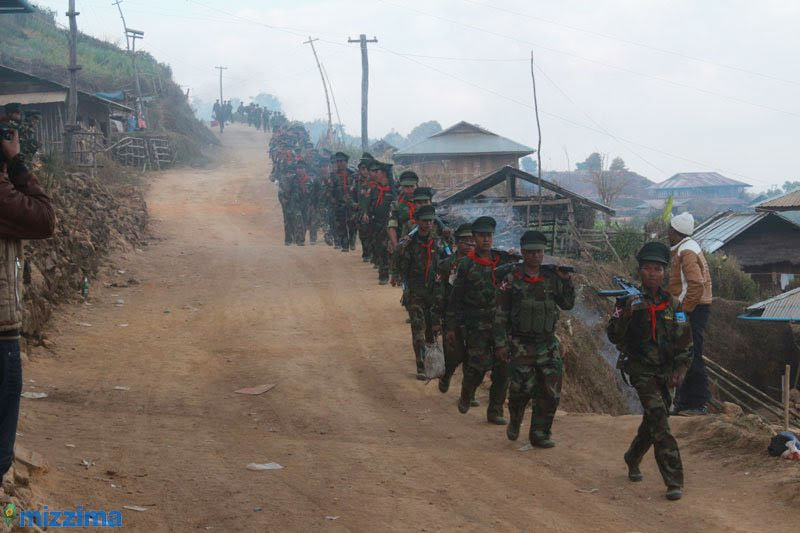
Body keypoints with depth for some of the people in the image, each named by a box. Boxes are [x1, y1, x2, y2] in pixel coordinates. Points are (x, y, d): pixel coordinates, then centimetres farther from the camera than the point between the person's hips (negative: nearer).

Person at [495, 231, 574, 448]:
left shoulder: (551, 277, 6)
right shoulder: (512, 279, -4)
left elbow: (567, 305, 11)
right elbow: (501, 314, -3)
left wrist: (567, 282, -5)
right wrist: (500, 343, -7)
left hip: (548, 344, 3)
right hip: (520, 345, -3)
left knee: (550, 391, -1)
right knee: (522, 389, -3)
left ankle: (540, 433, 10)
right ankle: (514, 422, 26)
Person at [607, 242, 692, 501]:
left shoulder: (673, 304, 4)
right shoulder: (631, 302, -6)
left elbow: (685, 341, 9)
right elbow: (614, 337, -10)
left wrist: (680, 369, 1)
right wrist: (622, 315, -27)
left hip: (665, 372, 5)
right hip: (641, 370, -4)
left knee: (652, 421, 15)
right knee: (659, 421, -16)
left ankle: (633, 459, 42)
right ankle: (674, 481, -19)